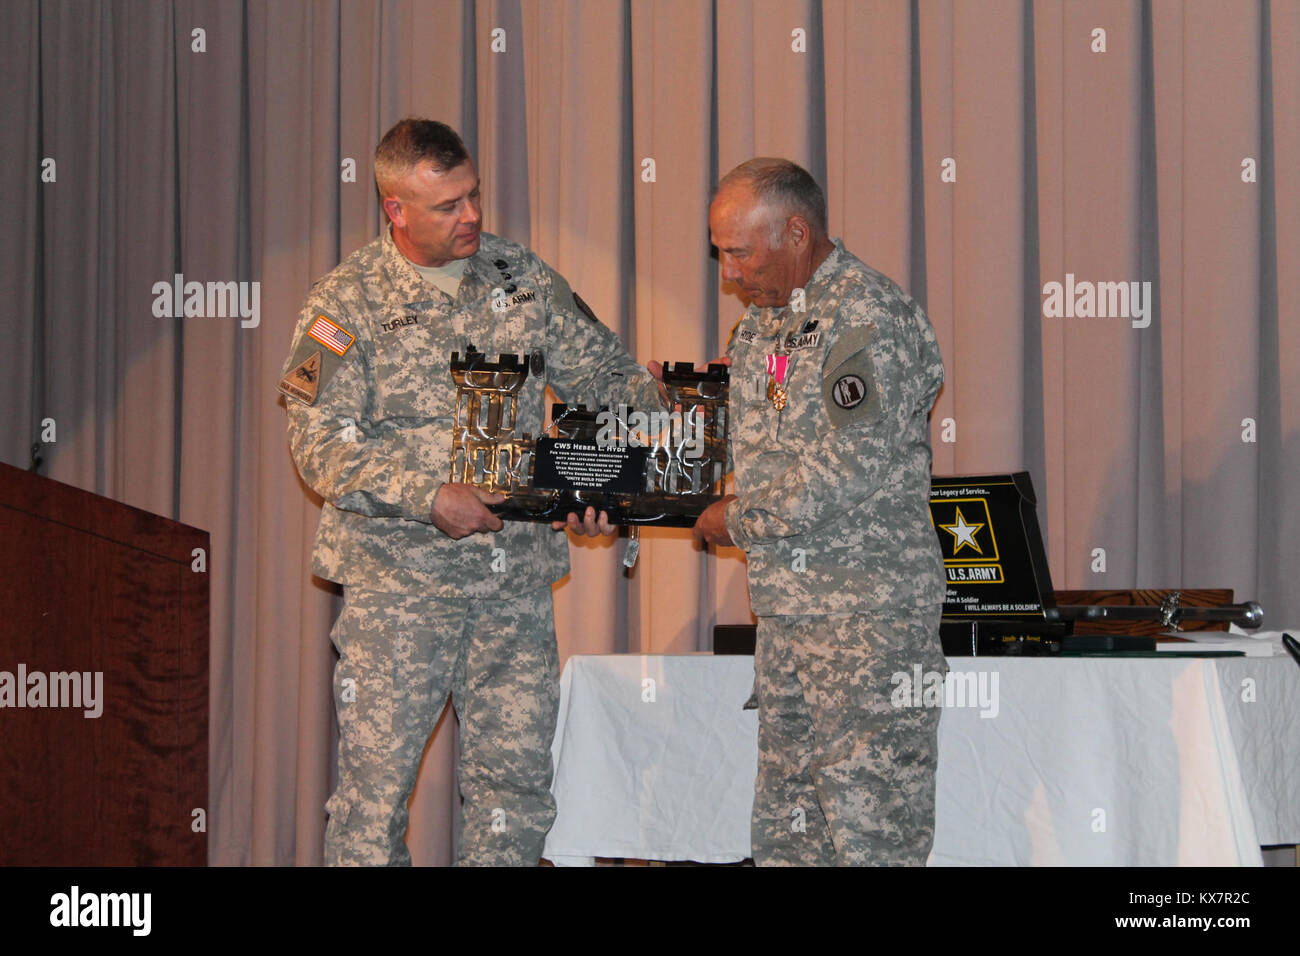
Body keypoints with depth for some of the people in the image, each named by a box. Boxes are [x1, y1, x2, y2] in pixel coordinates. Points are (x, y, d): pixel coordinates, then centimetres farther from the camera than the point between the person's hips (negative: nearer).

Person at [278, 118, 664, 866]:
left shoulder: (525, 279, 8)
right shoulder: (347, 304, -4)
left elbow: (606, 375, 16)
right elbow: (323, 446, -12)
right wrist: (428, 498, -21)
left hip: (517, 573, 4)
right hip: (399, 579, -3)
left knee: (517, 772, 6)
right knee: (378, 773, -2)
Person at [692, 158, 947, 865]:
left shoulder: (868, 317, -12)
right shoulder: (759, 325, 16)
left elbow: (845, 470, -19)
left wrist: (740, 521, -8)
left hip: (869, 611, -9)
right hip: (784, 606, 9)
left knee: (872, 831, -7)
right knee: (784, 831, 10)